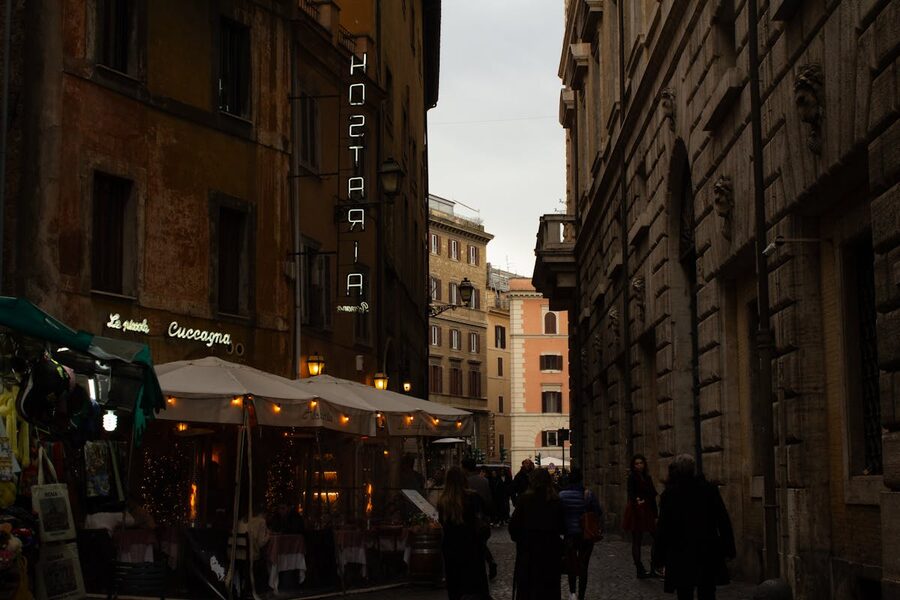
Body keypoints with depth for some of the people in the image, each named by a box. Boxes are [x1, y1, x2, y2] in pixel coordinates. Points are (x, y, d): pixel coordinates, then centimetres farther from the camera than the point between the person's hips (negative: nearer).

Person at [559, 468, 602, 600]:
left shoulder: (561, 495, -9)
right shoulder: (588, 494, -11)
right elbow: (599, 514, -8)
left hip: (569, 535, 1)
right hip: (586, 535, -1)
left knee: (572, 564, 21)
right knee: (583, 566, 10)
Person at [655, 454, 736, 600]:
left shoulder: (669, 494, -6)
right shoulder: (709, 489, -1)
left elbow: (663, 527, -5)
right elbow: (724, 521, -1)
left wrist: (661, 556, 2)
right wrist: (729, 548, 6)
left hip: (681, 555, -1)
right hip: (708, 553, 2)